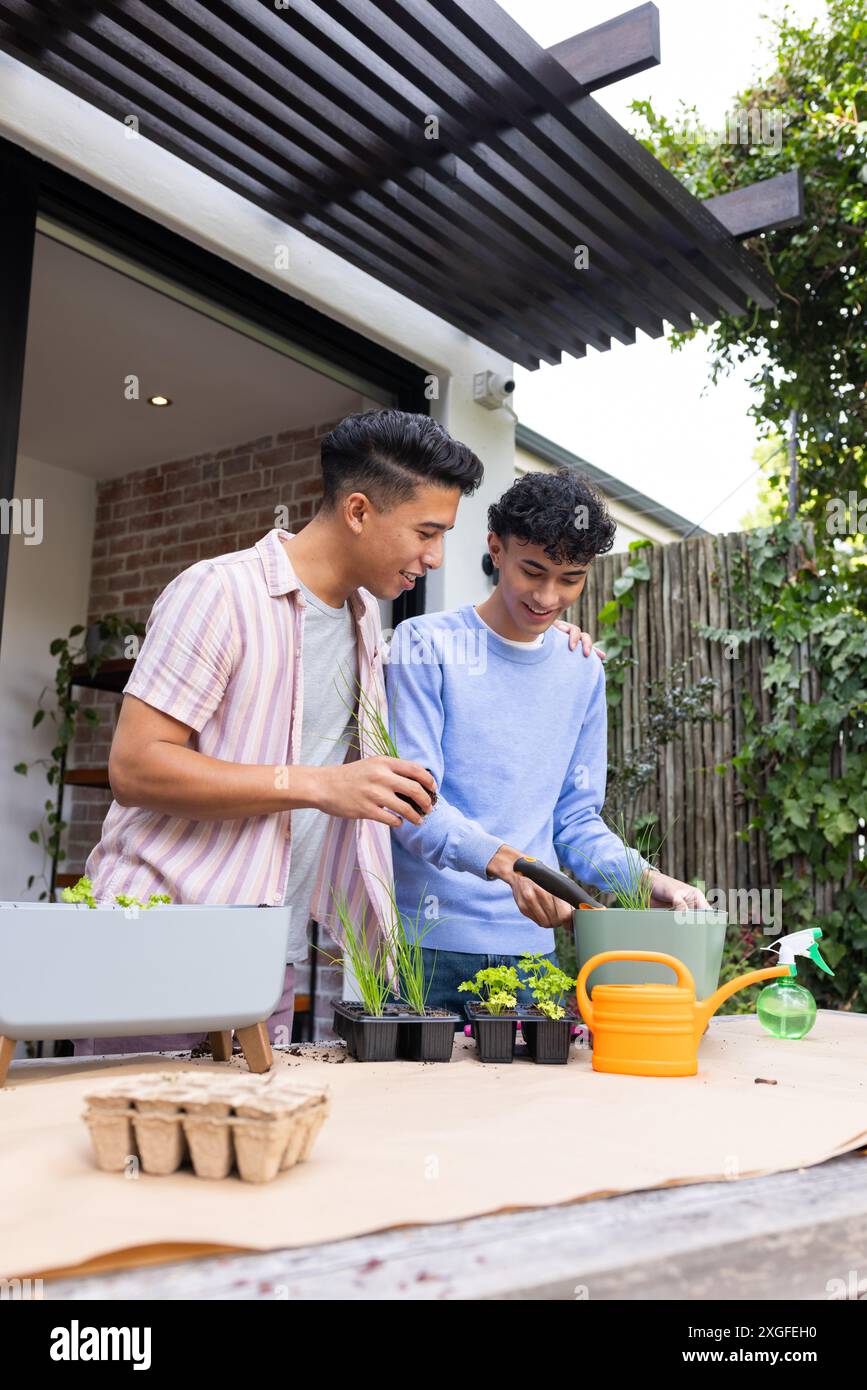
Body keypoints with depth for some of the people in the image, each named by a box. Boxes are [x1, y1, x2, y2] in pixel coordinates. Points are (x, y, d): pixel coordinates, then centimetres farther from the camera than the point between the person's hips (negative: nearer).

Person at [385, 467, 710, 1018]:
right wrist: (505, 861, -28)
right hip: (424, 939, -4)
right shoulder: (427, 644, -5)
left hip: (530, 943, 4)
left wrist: (648, 880, -6)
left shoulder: (585, 672, 10)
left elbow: (577, 820, 12)